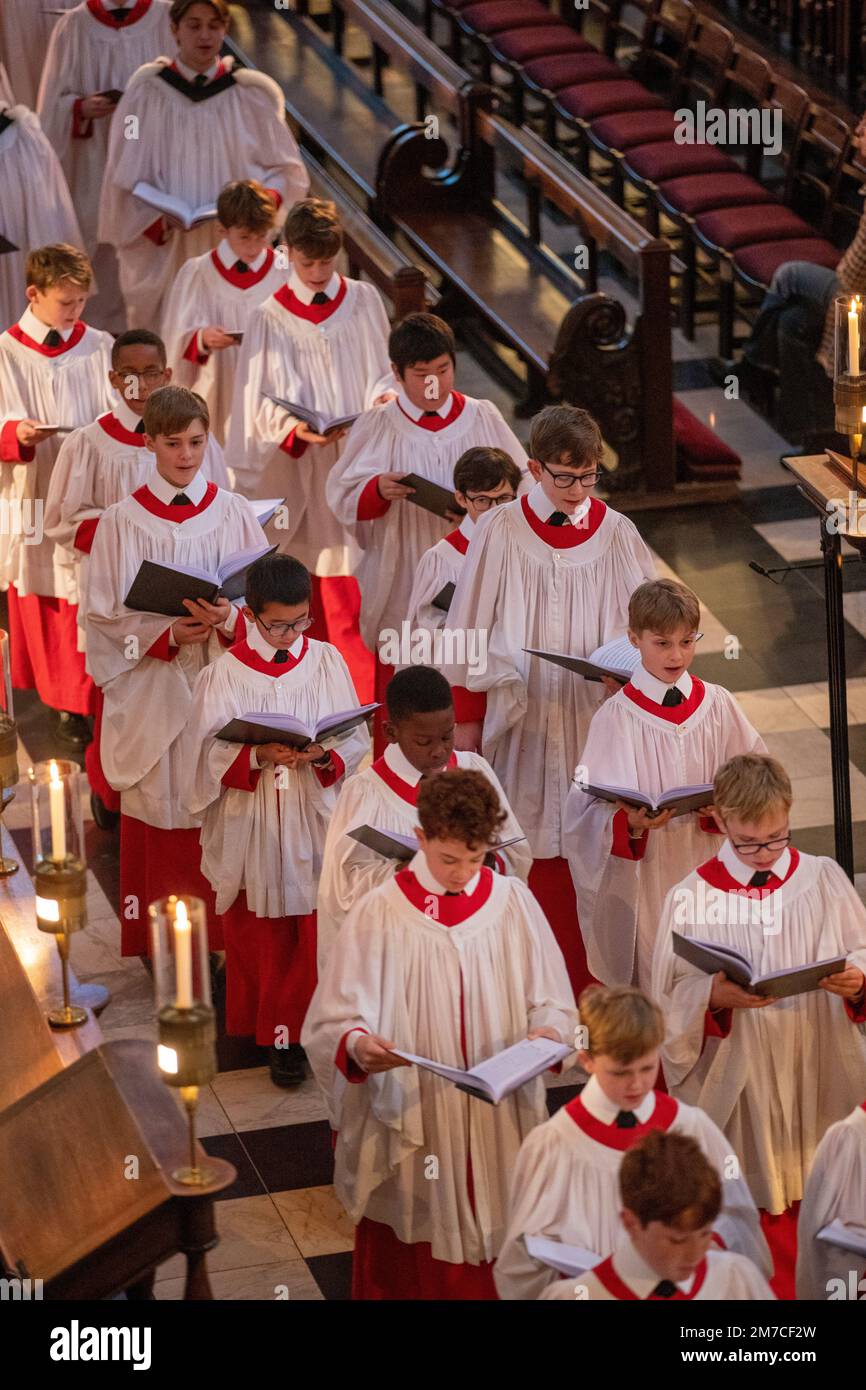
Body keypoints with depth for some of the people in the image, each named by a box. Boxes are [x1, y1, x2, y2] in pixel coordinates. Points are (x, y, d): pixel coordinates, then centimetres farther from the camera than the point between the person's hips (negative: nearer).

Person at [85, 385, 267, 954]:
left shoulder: (235, 514, 4)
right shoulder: (122, 521, 0)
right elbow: (103, 616, 0)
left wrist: (228, 619, -17)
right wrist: (166, 635, -15)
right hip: (152, 692, -1)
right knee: (158, 823, 1)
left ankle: (220, 942, 10)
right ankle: (155, 951, 10)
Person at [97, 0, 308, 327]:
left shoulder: (250, 95, 4)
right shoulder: (149, 91, 2)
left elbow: (287, 171, 8)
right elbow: (125, 175, 3)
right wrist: (149, 221, -13)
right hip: (165, 251, 0)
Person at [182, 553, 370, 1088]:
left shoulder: (328, 662, 0)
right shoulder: (226, 674, -5)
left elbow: (356, 742, 3)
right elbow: (208, 754, -6)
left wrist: (325, 755, -18)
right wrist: (257, 756, -22)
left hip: (314, 825, 1)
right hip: (253, 828, -1)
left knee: (310, 932, 2)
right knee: (258, 933, 7)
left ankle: (294, 1029, 12)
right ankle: (266, 1028, 21)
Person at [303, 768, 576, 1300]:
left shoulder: (513, 902, -1)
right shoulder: (380, 913, -7)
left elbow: (554, 1002, 5)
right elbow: (334, 1023, -7)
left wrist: (548, 1030, -17)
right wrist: (357, 1045, -29)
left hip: (500, 1120, 2)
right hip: (410, 1123, -2)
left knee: (497, 1258, 7)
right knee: (409, 1266, 6)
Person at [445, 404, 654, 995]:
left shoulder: (617, 534, 0)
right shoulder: (501, 533, -4)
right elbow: (471, 628, 2)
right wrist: (467, 718, 4)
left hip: (595, 717, 1)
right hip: (522, 717, -1)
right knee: (533, 847, 1)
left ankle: (590, 984, 12)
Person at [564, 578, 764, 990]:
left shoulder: (717, 705, 1)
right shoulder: (616, 717, -8)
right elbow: (592, 807, -9)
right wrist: (632, 823, -29)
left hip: (709, 862, 3)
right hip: (645, 874, -3)